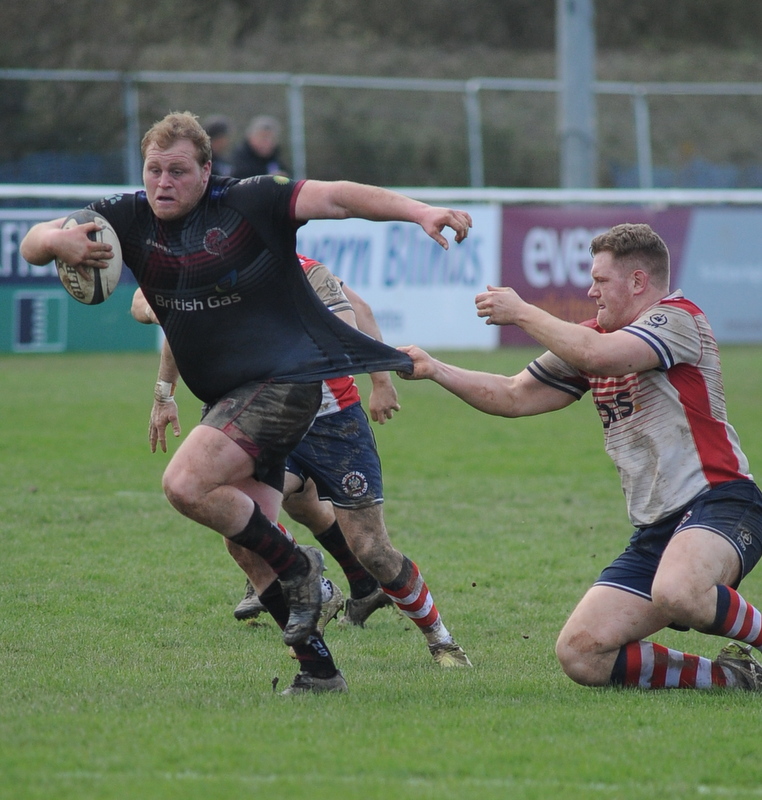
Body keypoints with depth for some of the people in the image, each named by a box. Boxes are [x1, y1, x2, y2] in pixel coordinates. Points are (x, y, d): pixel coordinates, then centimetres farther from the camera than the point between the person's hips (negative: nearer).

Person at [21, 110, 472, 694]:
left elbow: (333, 198, -21)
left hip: (283, 382, -8)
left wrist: (418, 211, -33)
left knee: (186, 484, -24)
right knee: (246, 542, 6)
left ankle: (295, 565, -5)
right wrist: (59, 241, -26)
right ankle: (318, 668, 14)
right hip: (225, 397, 8)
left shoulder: (249, 203, -13)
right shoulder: (129, 219, 2)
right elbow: (33, 243, -2)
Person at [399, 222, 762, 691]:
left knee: (676, 593, -41)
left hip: (717, 500, -9)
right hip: (655, 527, 9)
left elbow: (599, 356, -24)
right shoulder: (592, 337, 18)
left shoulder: (678, 318, -7)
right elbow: (514, 397, 23)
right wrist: (436, 370, 13)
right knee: (580, 654, -8)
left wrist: (521, 313, -13)